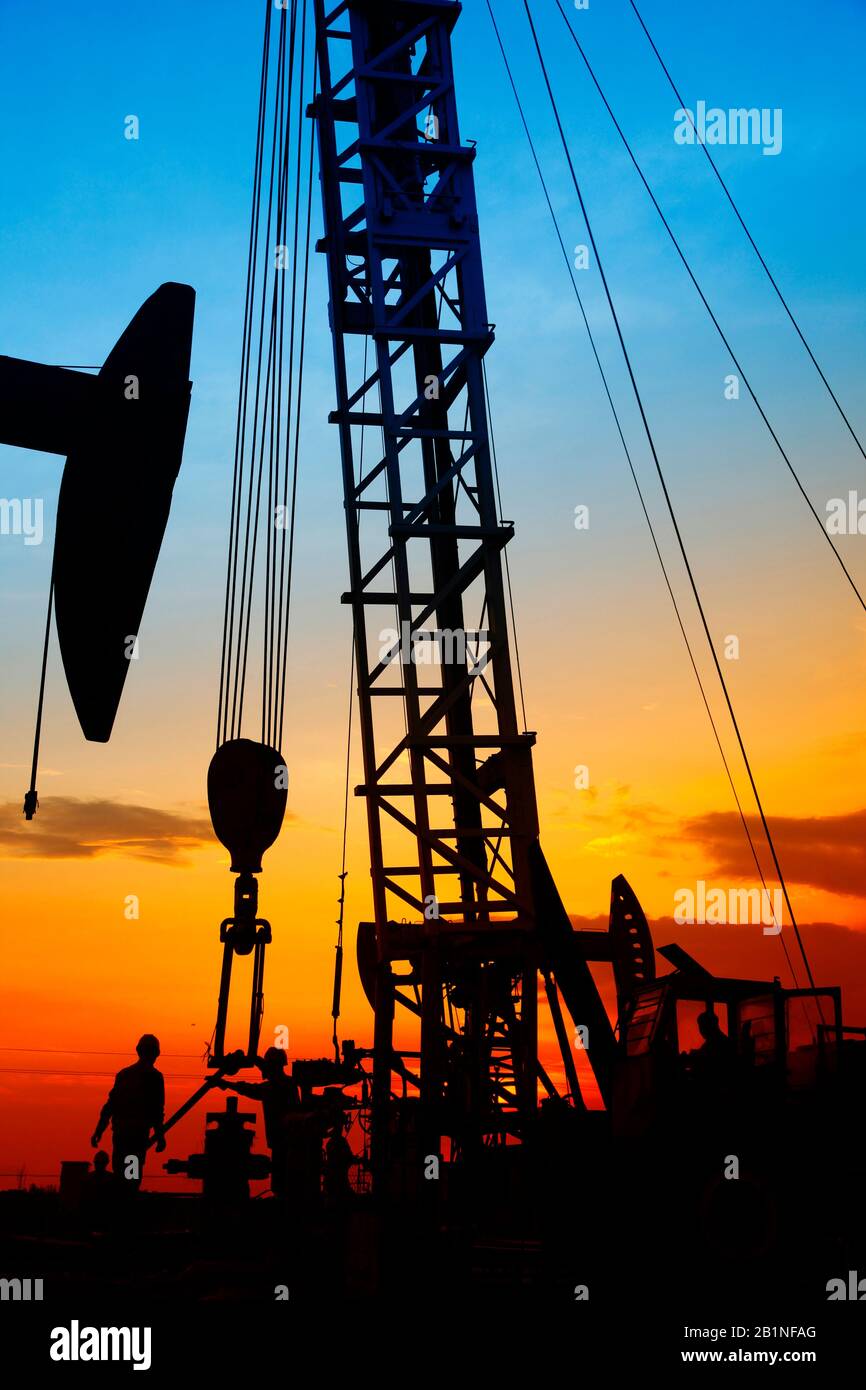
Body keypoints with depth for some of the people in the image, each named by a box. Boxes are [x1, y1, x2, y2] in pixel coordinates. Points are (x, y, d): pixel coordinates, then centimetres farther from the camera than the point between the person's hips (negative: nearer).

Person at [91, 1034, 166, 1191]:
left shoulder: (123, 1073, 13)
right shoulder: (154, 1076, -2)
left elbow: (110, 1103, 13)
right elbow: (157, 1109, -9)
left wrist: (99, 1130, 16)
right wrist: (160, 1136, -7)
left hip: (120, 1131, 5)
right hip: (138, 1132, -5)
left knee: (119, 1172, 15)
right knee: (134, 1175, -2)